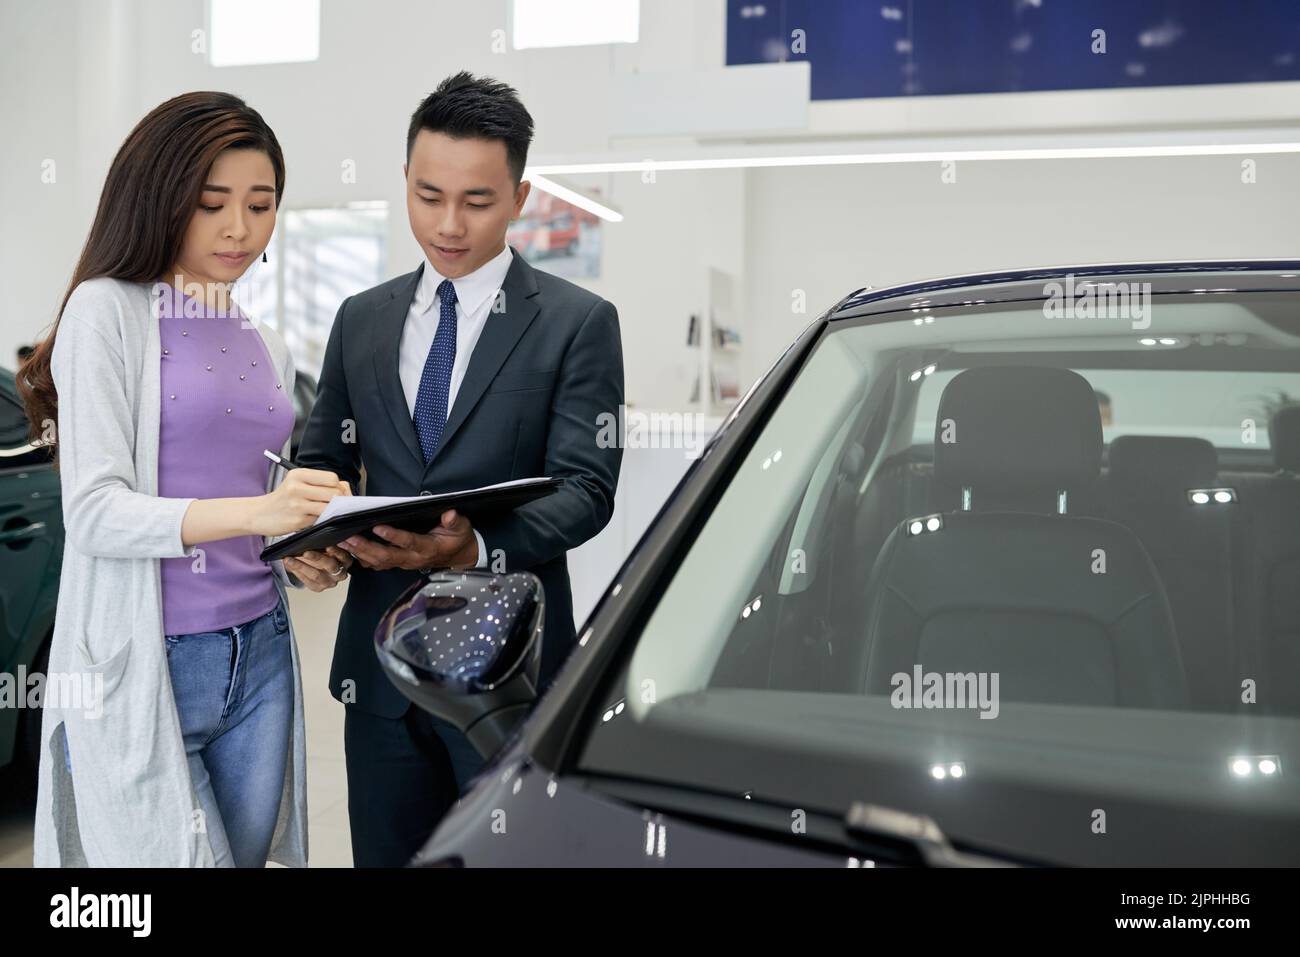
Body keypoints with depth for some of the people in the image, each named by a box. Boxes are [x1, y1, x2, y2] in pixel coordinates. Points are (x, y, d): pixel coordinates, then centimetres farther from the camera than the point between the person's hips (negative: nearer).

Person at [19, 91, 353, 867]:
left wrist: (306, 557, -2)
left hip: (259, 656, 6)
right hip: (144, 662, -6)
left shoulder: (268, 348, 14)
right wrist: (254, 512, -28)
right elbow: (94, 512, -15)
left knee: (249, 850, 11)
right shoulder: (108, 310, -6)